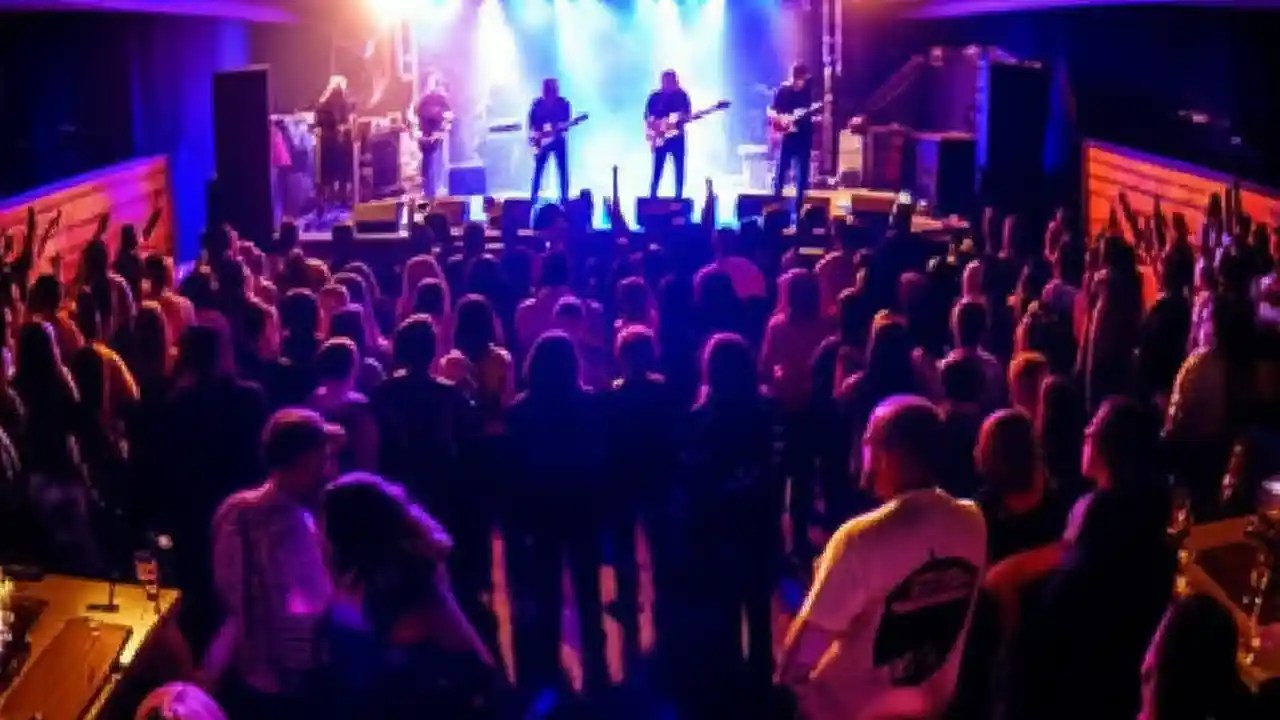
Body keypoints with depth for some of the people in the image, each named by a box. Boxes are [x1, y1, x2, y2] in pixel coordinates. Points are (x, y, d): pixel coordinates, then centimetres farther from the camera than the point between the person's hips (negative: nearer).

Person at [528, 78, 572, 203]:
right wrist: (534, 135, -8)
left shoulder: (563, 103, 2)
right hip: (541, 141, 0)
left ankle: (564, 198, 7)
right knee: (538, 169, -1)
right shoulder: (537, 104, 2)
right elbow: (531, 122, 5)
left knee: (563, 170, 0)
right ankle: (533, 198, 6)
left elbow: (567, 121, 0)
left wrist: (560, 126, -20)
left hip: (559, 139, 0)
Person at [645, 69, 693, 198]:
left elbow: (687, 115, 7)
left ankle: (679, 197, 8)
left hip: (677, 137, 2)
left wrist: (683, 118, -14)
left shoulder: (682, 95, 6)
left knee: (679, 169, 1)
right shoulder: (655, 96, 3)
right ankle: (652, 197, 0)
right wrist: (654, 125, -14)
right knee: (657, 169, -4)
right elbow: (647, 117, 3)